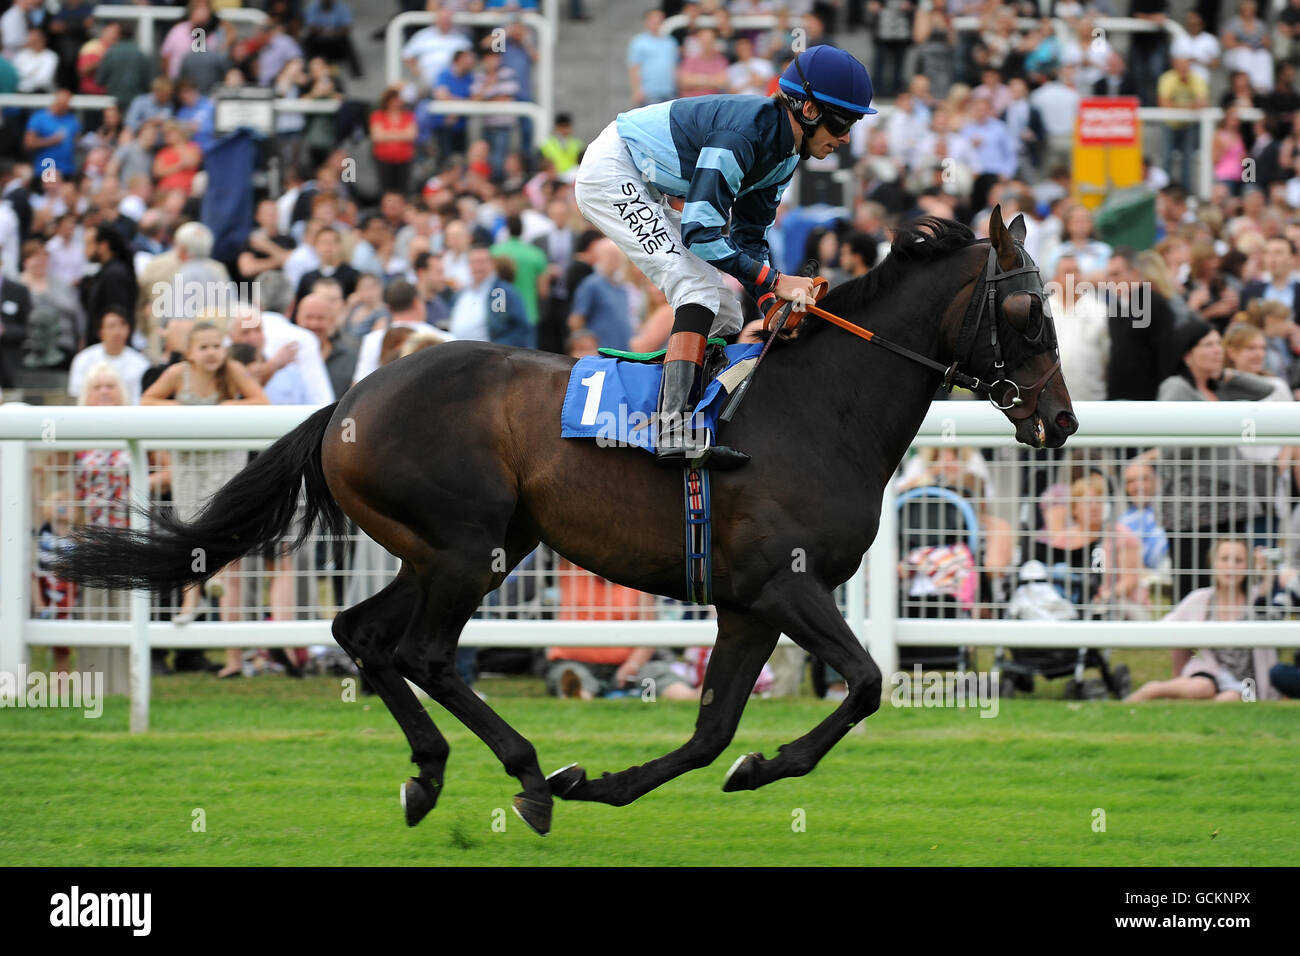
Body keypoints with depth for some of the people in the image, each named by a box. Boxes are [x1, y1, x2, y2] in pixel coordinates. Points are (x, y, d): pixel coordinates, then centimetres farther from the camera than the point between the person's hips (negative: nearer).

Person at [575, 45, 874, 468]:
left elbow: (749, 238, 4)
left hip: (648, 193, 10)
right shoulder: (743, 131, -29)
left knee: (723, 316, 6)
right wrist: (773, 282, -32)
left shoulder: (785, 153, 1)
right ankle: (675, 431, -34)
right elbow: (699, 231, -33)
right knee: (700, 290, -24)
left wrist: (774, 304, -12)